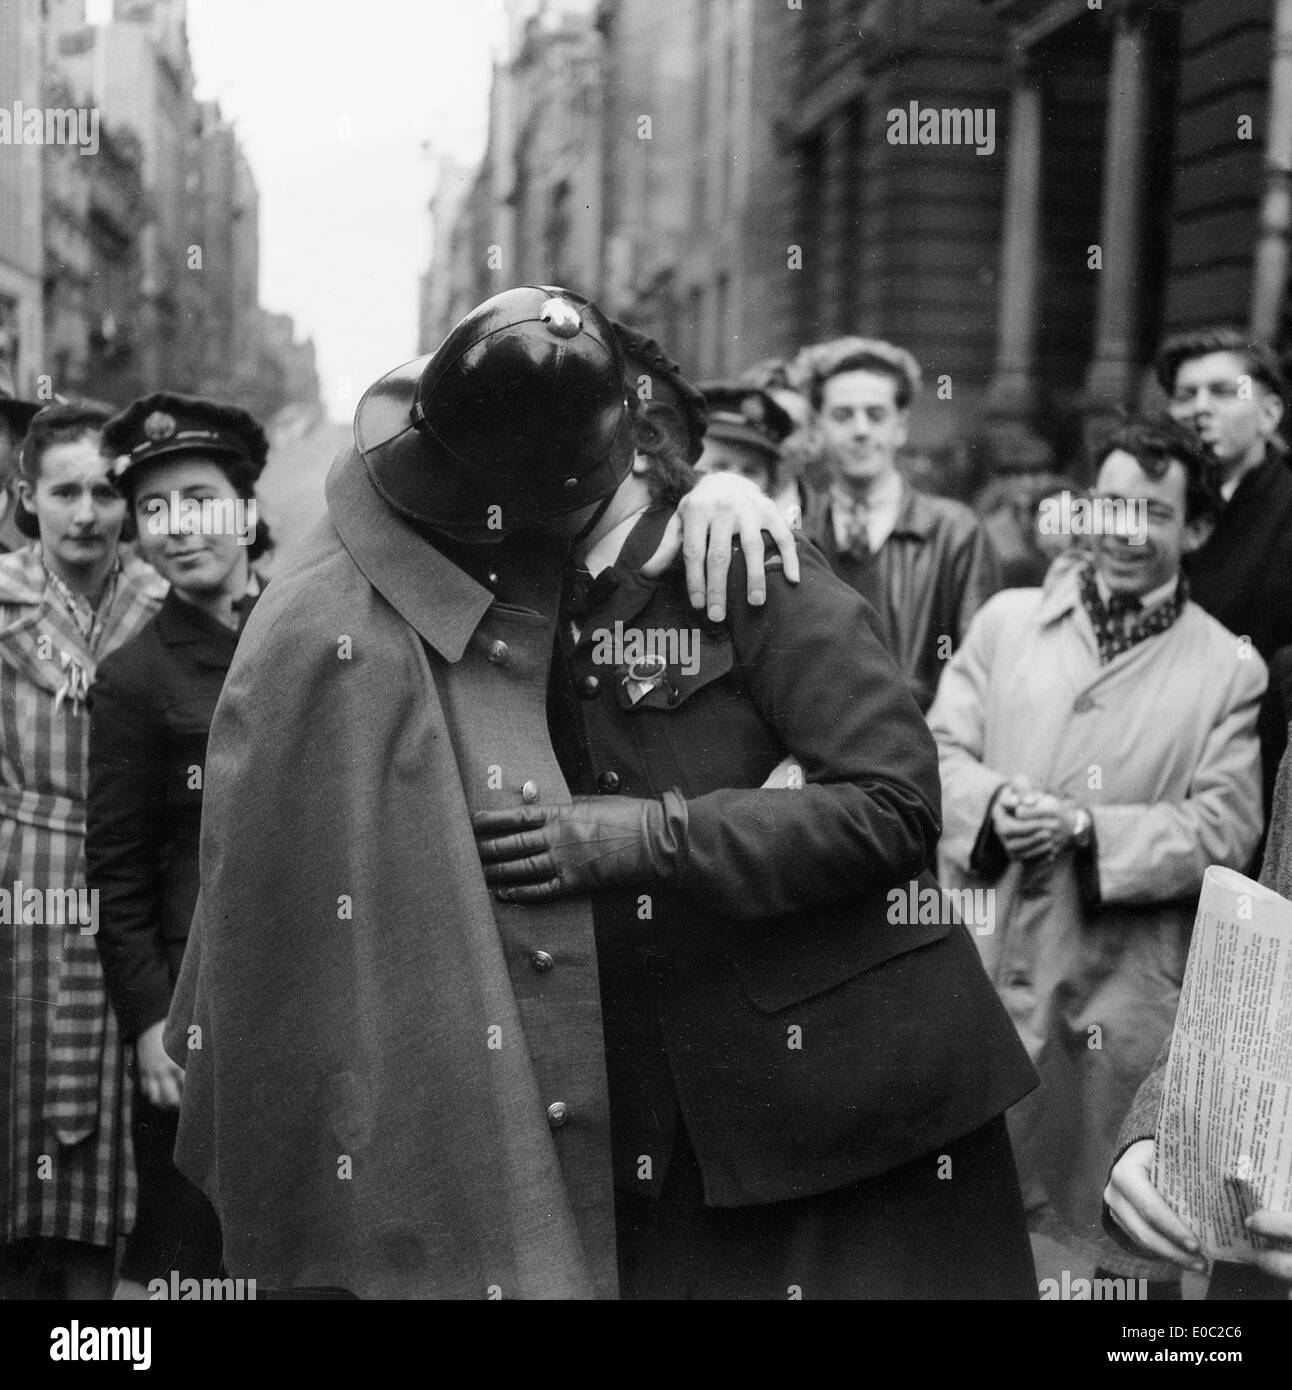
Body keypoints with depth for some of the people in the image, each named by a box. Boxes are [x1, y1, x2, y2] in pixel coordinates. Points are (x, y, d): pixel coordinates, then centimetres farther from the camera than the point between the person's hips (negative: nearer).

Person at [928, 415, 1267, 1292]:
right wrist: (991, 801, -18)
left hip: (1125, 991, -2)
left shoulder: (1230, 669, 0)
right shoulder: (1008, 620, 7)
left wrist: (1087, 828, -19)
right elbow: (938, 749, 4)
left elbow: (1225, 827, -7)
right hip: (982, 964, 2)